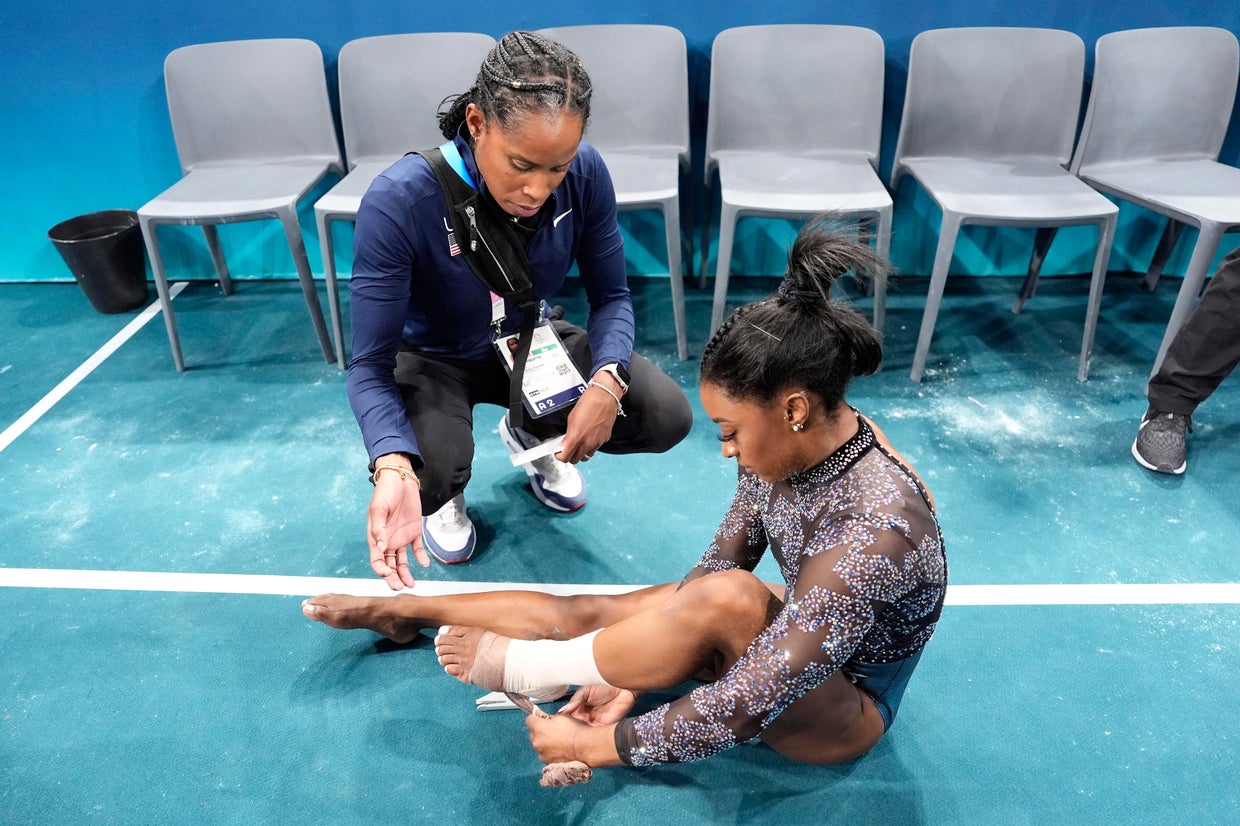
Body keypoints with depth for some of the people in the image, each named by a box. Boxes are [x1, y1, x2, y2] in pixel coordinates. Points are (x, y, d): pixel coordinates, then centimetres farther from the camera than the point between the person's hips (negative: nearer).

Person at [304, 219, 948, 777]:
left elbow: (747, 704, -36)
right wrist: (633, 675, -10)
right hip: (785, 637, 7)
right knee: (585, 612, -3)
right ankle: (401, 609, 17)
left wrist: (598, 745, -25)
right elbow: (717, 562, -7)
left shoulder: (876, 536, -38)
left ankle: (523, 668, -12)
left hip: (843, 709, -6)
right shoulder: (797, 445, -14)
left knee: (728, 601, -37)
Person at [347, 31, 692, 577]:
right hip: (434, 357, -3)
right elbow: (370, 366, -29)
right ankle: (444, 493, 9)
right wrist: (393, 469, -48)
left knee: (667, 417, -14)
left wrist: (607, 380, -31)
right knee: (429, 471, -35)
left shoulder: (584, 175, -23)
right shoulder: (397, 202, -33)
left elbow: (611, 296, -10)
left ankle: (531, 435, 18)